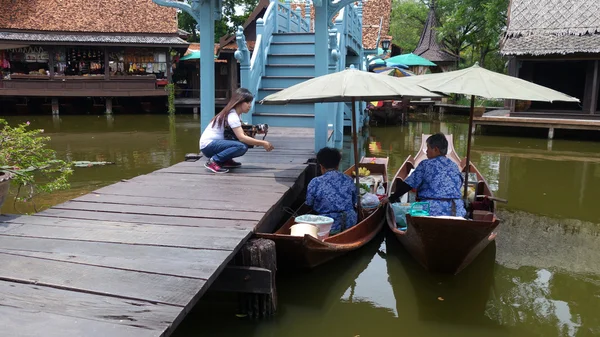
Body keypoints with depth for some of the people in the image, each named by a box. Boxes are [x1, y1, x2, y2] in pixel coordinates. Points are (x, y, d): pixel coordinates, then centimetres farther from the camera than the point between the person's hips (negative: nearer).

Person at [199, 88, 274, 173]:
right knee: (242, 146, -28)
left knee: (246, 143, -1)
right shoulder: (232, 115, -18)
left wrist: (257, 141, -10)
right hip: (208, 145, -9)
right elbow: (241, 137, -27)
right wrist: (263, 143, -24)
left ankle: (225, 161, 8)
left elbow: (241, 135, 5)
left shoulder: (233, 114, 10)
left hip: (215, 142, 9)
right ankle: (213, 161, -16)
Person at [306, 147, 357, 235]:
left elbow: (309, 205, 1)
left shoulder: (315, 183, -8)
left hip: (328, 228, -5)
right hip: (349, 224, 5)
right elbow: (354, 203, 12)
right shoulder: (349, 180, 3)